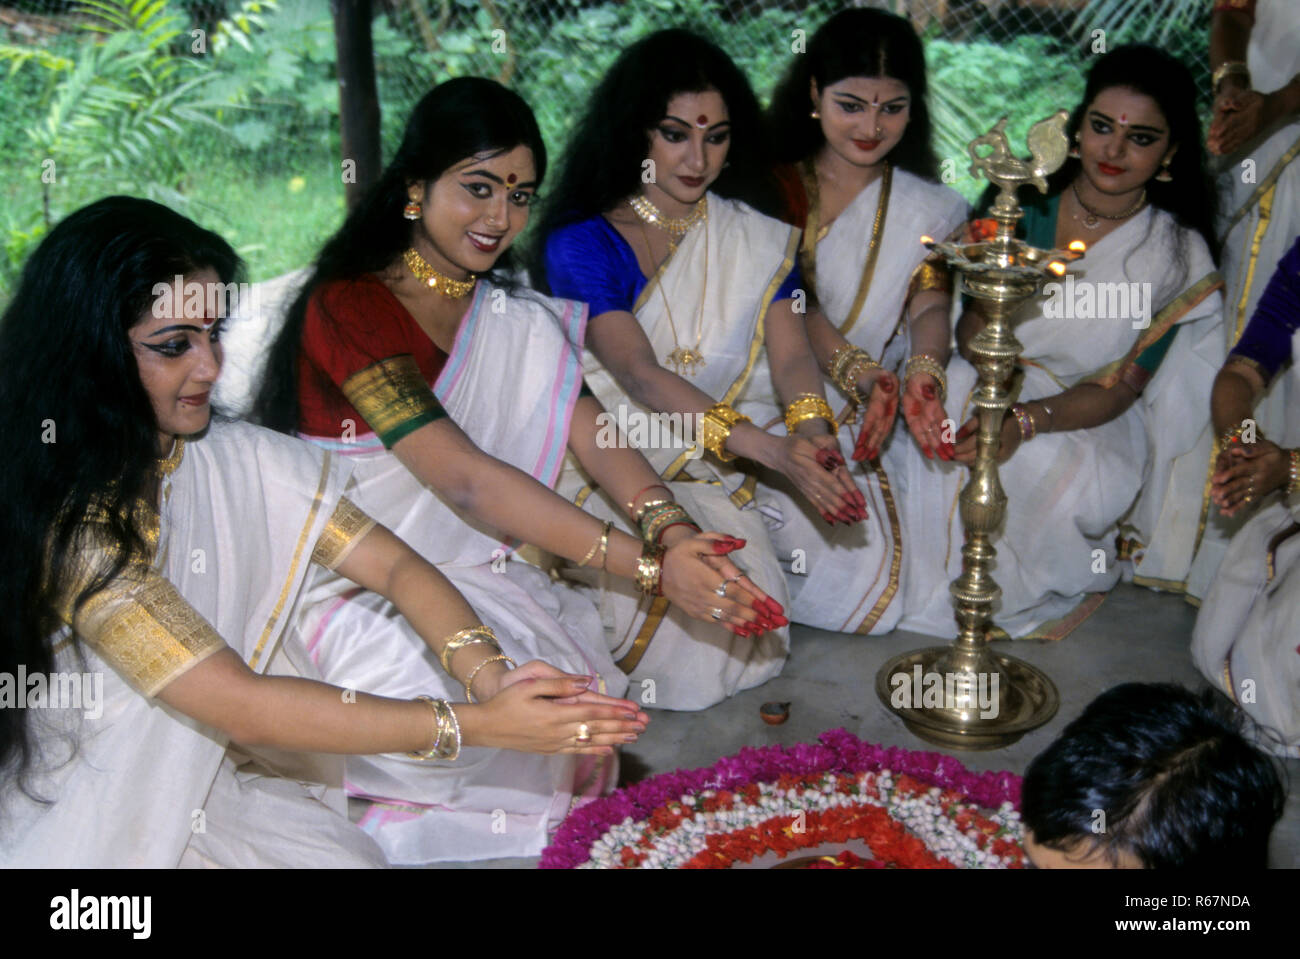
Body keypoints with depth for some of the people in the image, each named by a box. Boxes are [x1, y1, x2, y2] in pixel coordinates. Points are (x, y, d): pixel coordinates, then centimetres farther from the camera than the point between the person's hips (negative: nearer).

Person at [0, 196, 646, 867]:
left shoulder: (241, 460, -2)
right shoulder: (68, 522, -23)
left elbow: (395, 565, -7)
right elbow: (240, 705, -27)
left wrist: (489, 672, -28)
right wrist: (480, 725, -30)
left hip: (229, 782, 5)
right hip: (94, 830, -5)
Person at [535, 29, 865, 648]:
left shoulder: (759, 238, 8)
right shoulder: (581, 244, -7)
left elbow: (790, 354, -4)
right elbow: (638, 373, -20)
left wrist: (812, 431, -30)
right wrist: (769, 448, -34)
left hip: (724, 480, 3)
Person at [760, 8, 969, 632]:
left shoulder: (931, 209, 14)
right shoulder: (774, 187, 6)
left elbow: (931, 302, -1)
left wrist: (923, 371, -26)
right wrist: (859, 373, -26)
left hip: (877, 418, 1)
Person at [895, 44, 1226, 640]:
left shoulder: (1179, 257, -5)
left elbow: (1118, 391, -9)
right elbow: (968, 330, 1)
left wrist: (1024, 421, -28)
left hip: (1085, 417, -1)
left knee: (1053, 473, -34)